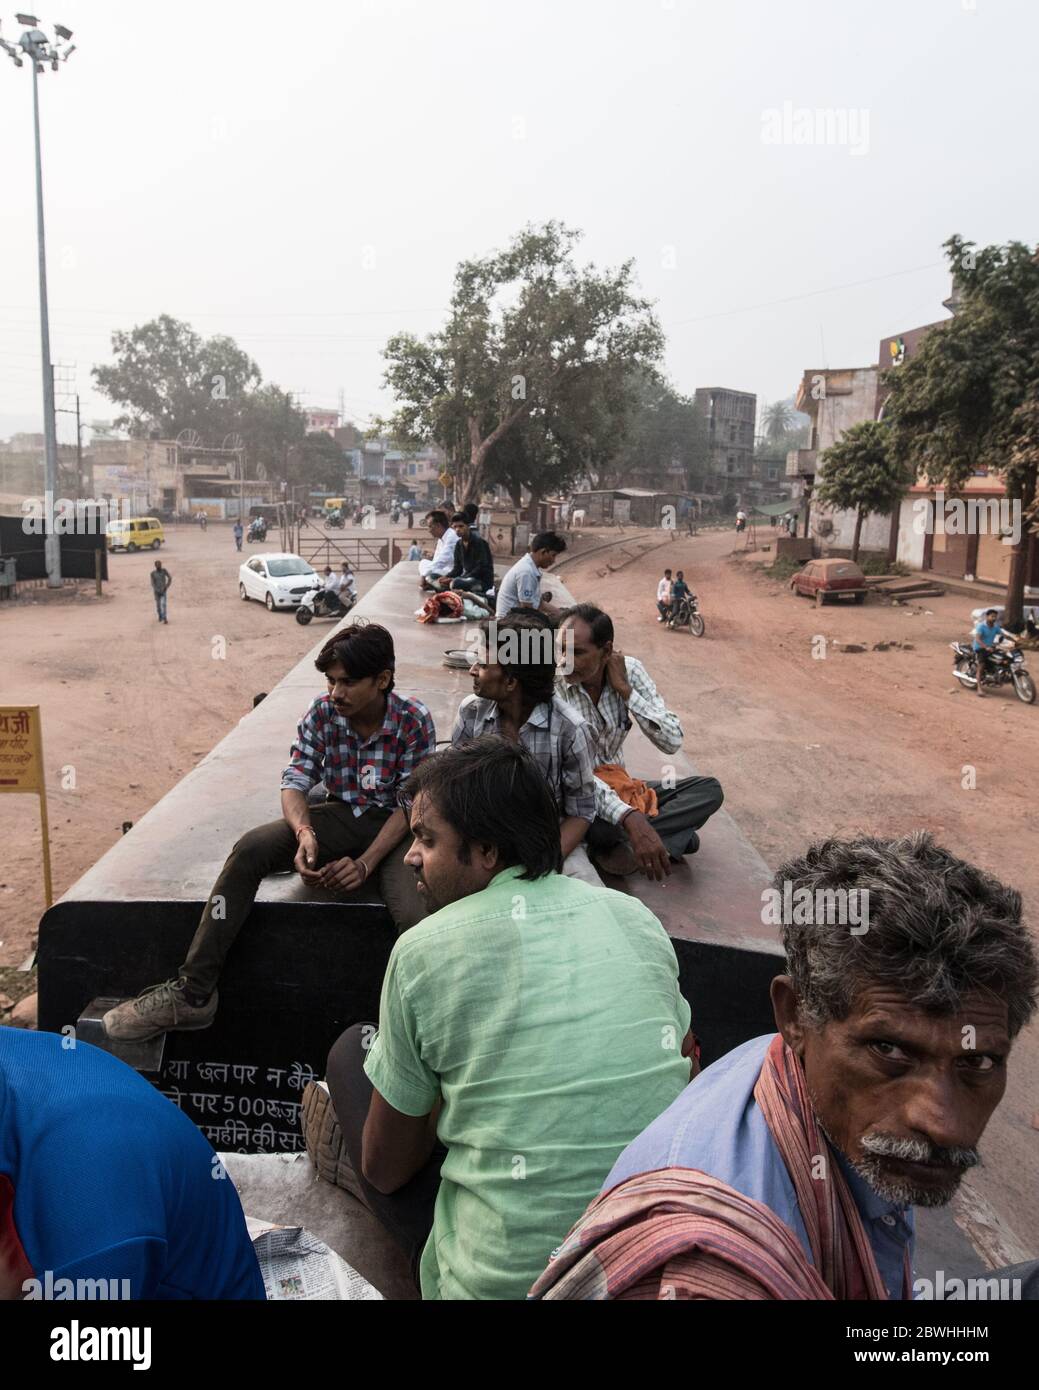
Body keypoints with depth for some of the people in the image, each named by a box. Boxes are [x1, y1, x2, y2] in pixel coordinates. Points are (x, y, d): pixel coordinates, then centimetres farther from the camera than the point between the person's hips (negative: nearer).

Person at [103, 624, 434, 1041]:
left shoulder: (414, 720, -14)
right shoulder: (322, 713, -6)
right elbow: (295, 782, -7)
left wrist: (365, 864, -24)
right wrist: (305, 832, -30)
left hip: (394, 826, -3)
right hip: (339, 816, 3)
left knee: (418, 917, -33)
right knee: (249, 849, -22)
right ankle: (191, 992, -18)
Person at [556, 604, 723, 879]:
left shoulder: (629, 670, -7)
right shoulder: (553, 686, -22)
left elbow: (672, 742, -13)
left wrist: (624, 689, -21)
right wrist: (630, 818, -45)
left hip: (619, 786, 6)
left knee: (709, 790, -10)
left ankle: (618, 845, -20)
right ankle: (673, 836, -15)